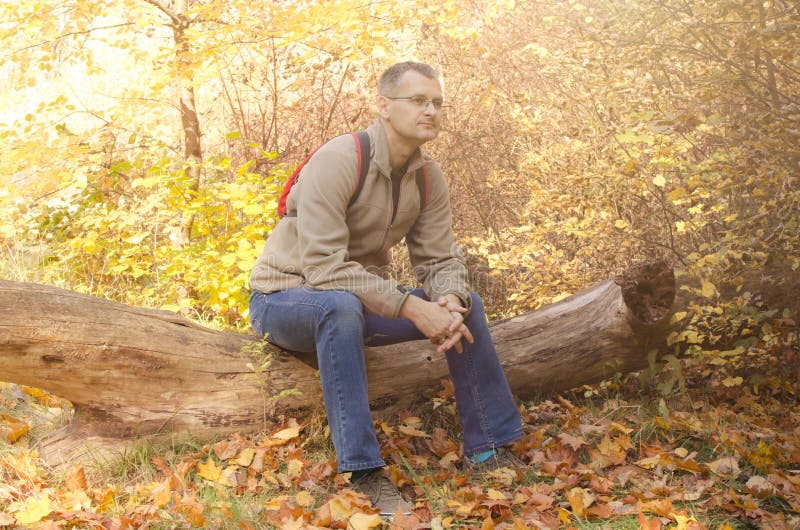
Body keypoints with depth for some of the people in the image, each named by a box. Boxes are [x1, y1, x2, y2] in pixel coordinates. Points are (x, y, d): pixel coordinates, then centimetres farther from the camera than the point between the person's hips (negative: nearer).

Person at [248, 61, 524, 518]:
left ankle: (490, 449, 1)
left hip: (361, 298, 7)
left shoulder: (428, 176, -3)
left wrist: (451, 301, -28)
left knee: (467, 304, -8)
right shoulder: (338, 161, -25)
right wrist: (412, 307, -35)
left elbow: (441, 260, -4)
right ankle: (365, 471, -33)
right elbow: (324, 266, -32)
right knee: (342, 305, -41)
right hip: (285, 298, -6)